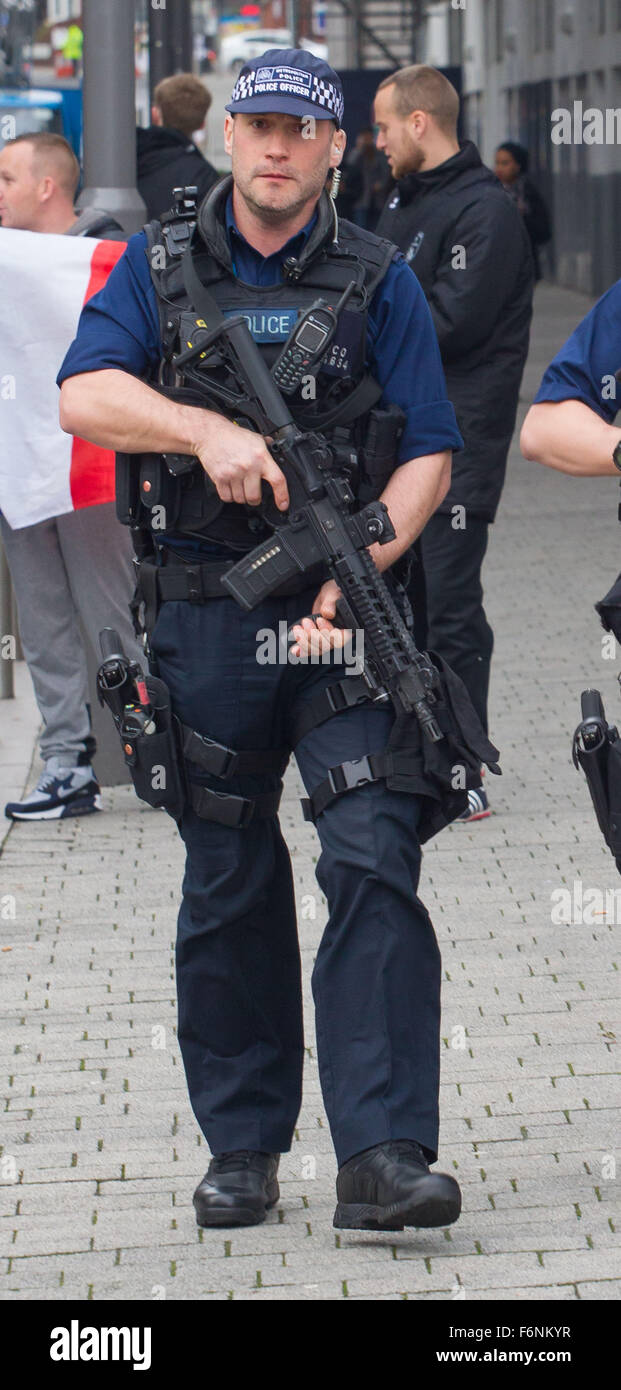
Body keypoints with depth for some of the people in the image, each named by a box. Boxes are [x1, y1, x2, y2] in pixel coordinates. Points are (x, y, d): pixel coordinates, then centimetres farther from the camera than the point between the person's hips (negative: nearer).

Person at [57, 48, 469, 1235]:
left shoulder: (378, 281, 4)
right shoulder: (159, 269, 8)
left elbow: (427, 455, -1)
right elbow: (85, 394, -7)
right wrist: (209, 430, -23)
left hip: (346, 614, -1)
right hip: (207, 619, 1)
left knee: (374, 858, -15)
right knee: (229, 889, 9)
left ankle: (384, 1155, -18)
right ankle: (242, 1147, 20)